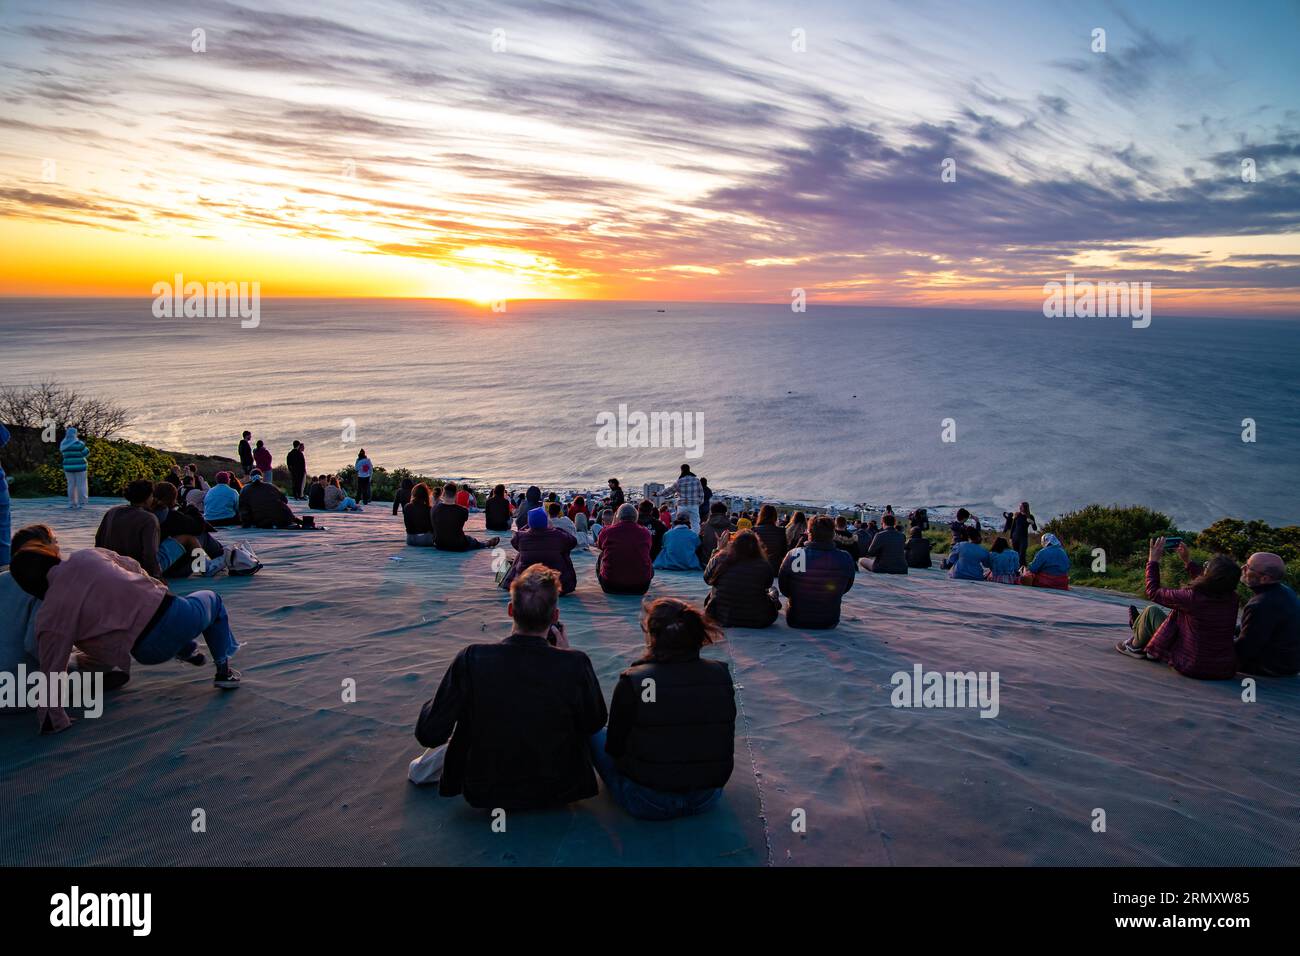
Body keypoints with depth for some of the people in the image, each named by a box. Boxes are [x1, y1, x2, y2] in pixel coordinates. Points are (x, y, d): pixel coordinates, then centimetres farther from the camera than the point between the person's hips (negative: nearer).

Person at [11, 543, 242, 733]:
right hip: (173, 613, 0)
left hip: (152, 650, 1)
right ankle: (223, 669, 35)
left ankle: (187, 651, 53)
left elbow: (52, 669, -4)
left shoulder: (51, 614, -5)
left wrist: (52, 719, 7)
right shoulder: (88, 555, -1)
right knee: (212, 599, 35)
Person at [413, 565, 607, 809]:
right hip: (558, 793, 0)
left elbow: (428, 734, -16)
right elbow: (596, 722, -5)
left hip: (485, 795, 1)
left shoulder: (471, 661, -23)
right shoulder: (576, 664, -24)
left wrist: (433, 703, 6)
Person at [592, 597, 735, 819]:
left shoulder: (632, 683, -20)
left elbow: (614, 748, -7)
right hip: (707, 799, 5)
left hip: (647, 805, -5)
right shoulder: (721, 675, -10)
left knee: (594, 733, 18)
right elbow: (724, 740, 4)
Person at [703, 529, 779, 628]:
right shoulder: (764, 565, -17)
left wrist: (718, 549, 11)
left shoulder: (719, 560, -15)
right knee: (771, 592, 30)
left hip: (721, 619, 1)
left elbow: (707, 578, 6)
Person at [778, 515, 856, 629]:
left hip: (796, 622, -2)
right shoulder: (846, 560, -17)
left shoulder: (793, 555, -21)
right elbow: (845, 589, 2)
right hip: (830, 623, 2)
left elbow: (784, 589, -5)